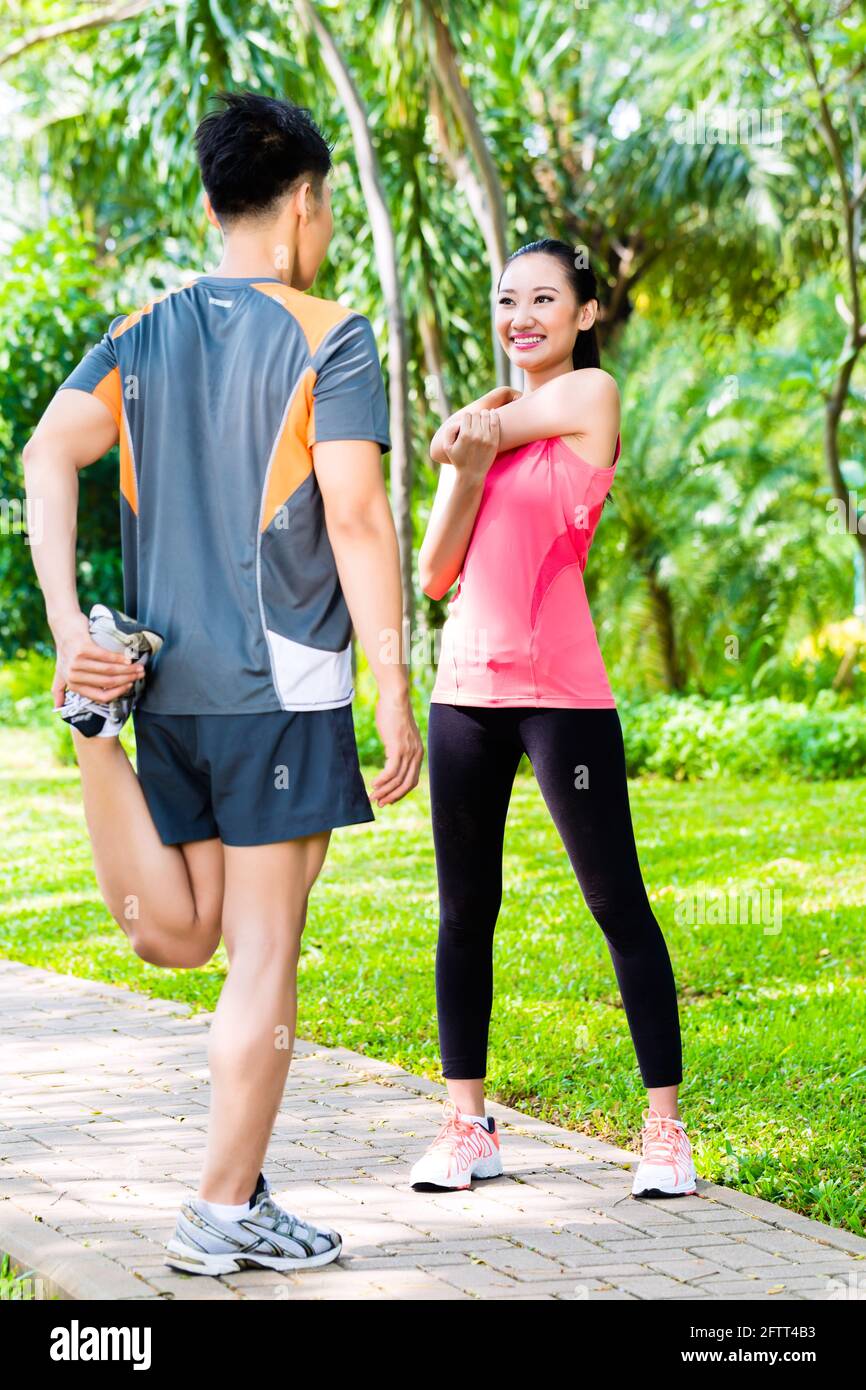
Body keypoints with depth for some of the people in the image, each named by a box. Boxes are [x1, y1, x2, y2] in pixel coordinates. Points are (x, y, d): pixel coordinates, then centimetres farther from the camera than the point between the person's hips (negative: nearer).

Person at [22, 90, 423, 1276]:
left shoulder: (140, 334, 10)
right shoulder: (328, 337, -6)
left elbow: (49, 451, -4)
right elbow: (357, 519, -12)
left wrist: (67, 622, -9)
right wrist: (395, 691, -9)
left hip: (171, 679, 5)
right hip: (285, 686, -5)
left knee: (178, 935, 15)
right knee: (265, 953, 1)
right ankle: (228, 1212, 5)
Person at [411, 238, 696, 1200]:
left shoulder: (591, 396, -1)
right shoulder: (480, 422, 15)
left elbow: (452, 433, -4)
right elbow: (434, 574, 7)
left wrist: (466, 438, 17)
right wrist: (466, 471, -6)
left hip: (563, 691, -6)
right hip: (466, 687, 6)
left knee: (618, 904, -3)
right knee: (464, 912, 8)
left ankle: (665, 1125, 1)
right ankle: (466, 1126, 15)